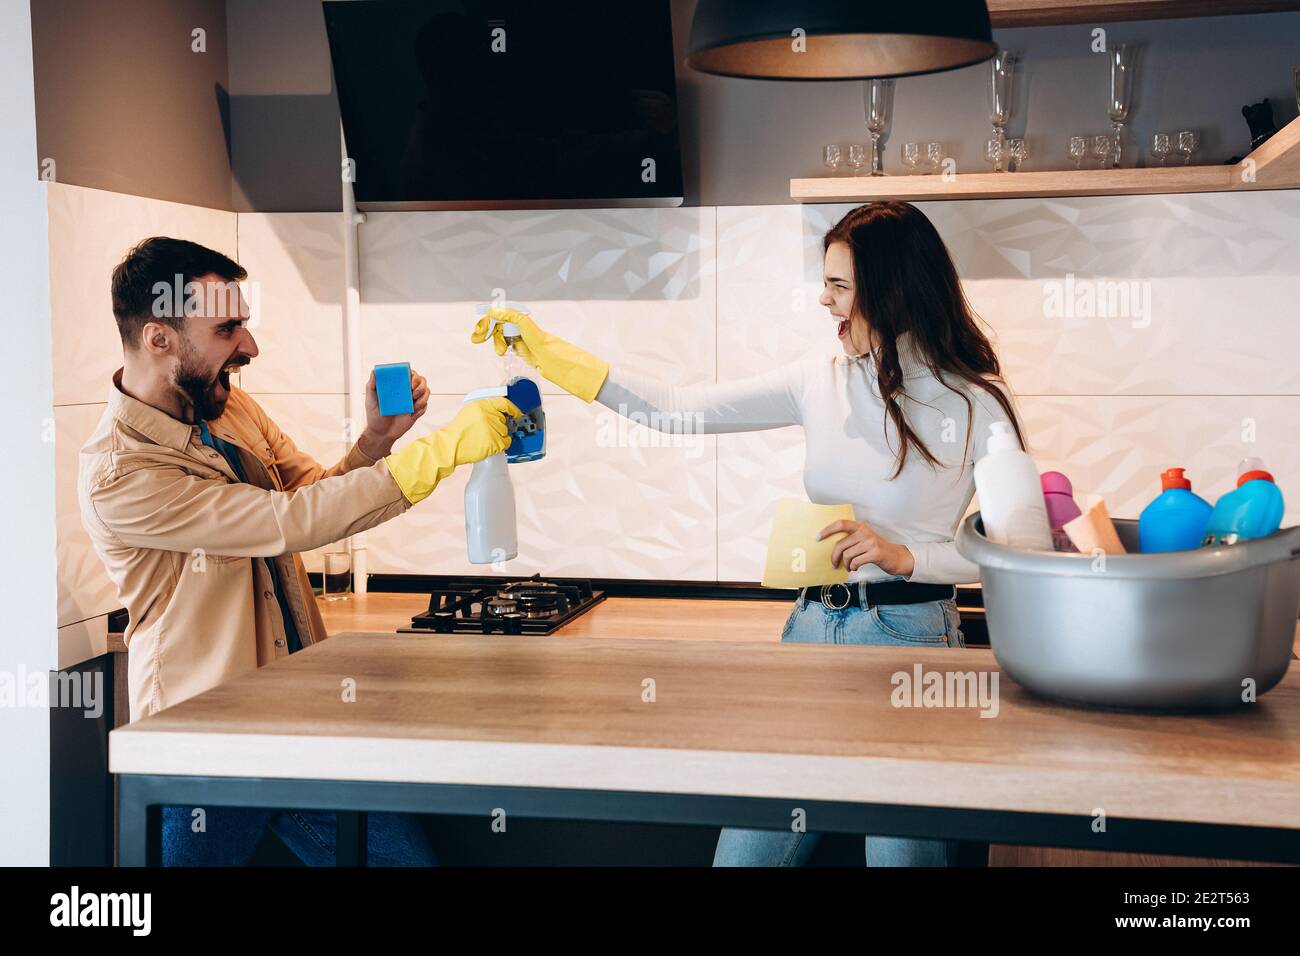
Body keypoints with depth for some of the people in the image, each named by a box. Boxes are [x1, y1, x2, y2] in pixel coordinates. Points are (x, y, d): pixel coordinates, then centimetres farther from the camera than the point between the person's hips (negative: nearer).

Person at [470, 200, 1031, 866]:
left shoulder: (975, 403, -8)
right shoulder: (822, 380, 5)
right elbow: (678, 412, 6)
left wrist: (904, 555, -17)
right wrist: (547, 351, 5)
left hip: (907, 637, -4)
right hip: (810, 629, 4)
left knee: (899, 852, 6)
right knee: (744, 850, 5)